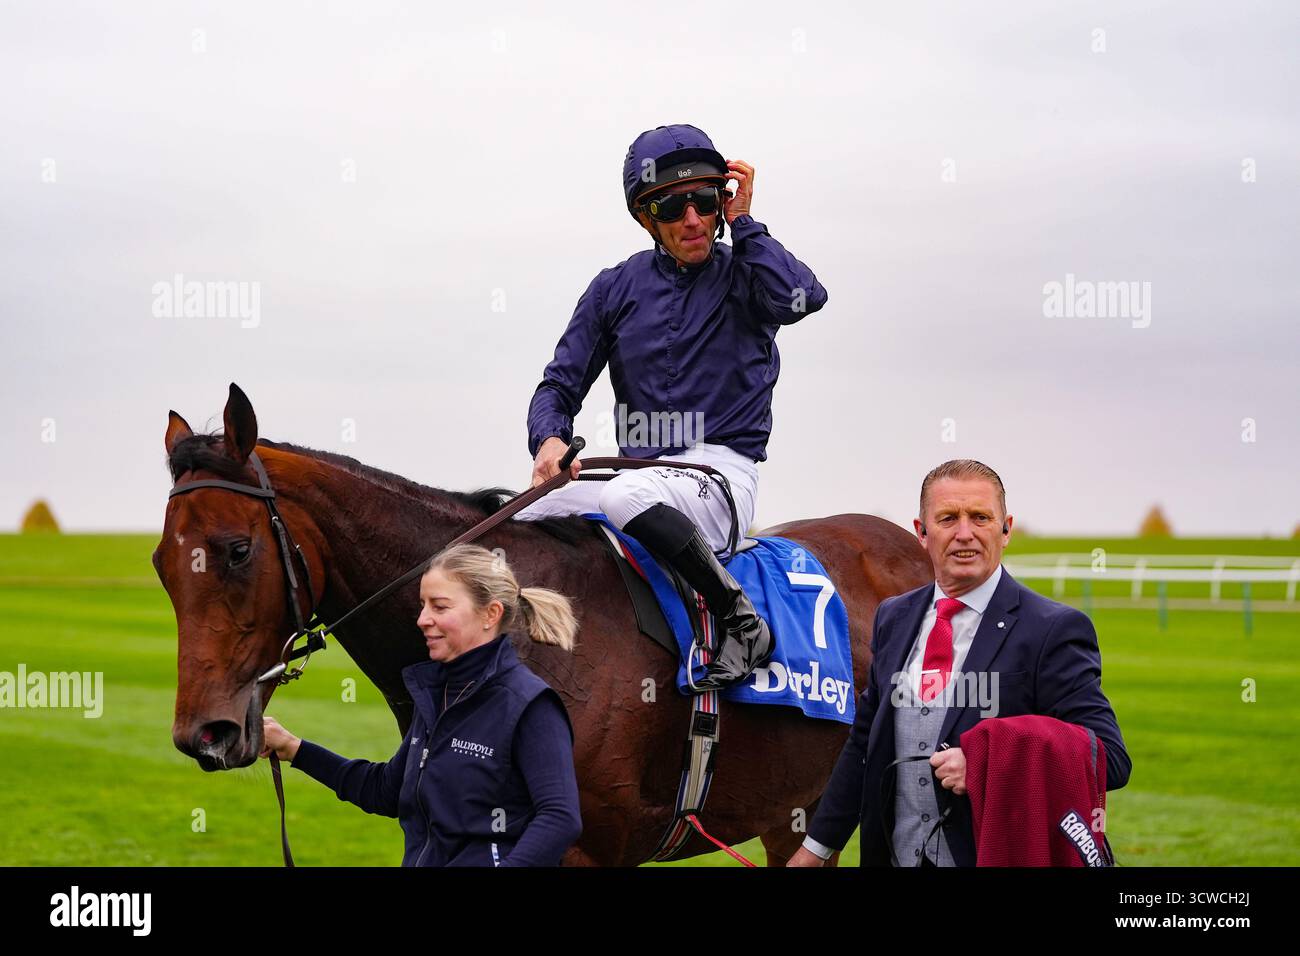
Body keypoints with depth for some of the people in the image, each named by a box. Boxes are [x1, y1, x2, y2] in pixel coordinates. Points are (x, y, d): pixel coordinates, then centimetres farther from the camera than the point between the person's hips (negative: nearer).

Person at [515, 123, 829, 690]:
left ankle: (740, 619, -24)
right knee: (523, 527, -13)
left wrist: (743, 223, -10)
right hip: (640, 472, 5)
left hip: (723, 470, -5)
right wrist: (550, 440, -11)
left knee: (625, 497, -35)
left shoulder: (744, 276, 2)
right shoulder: (616, 288, 11)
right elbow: (561, 384, 11)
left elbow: (801, 297, -22)